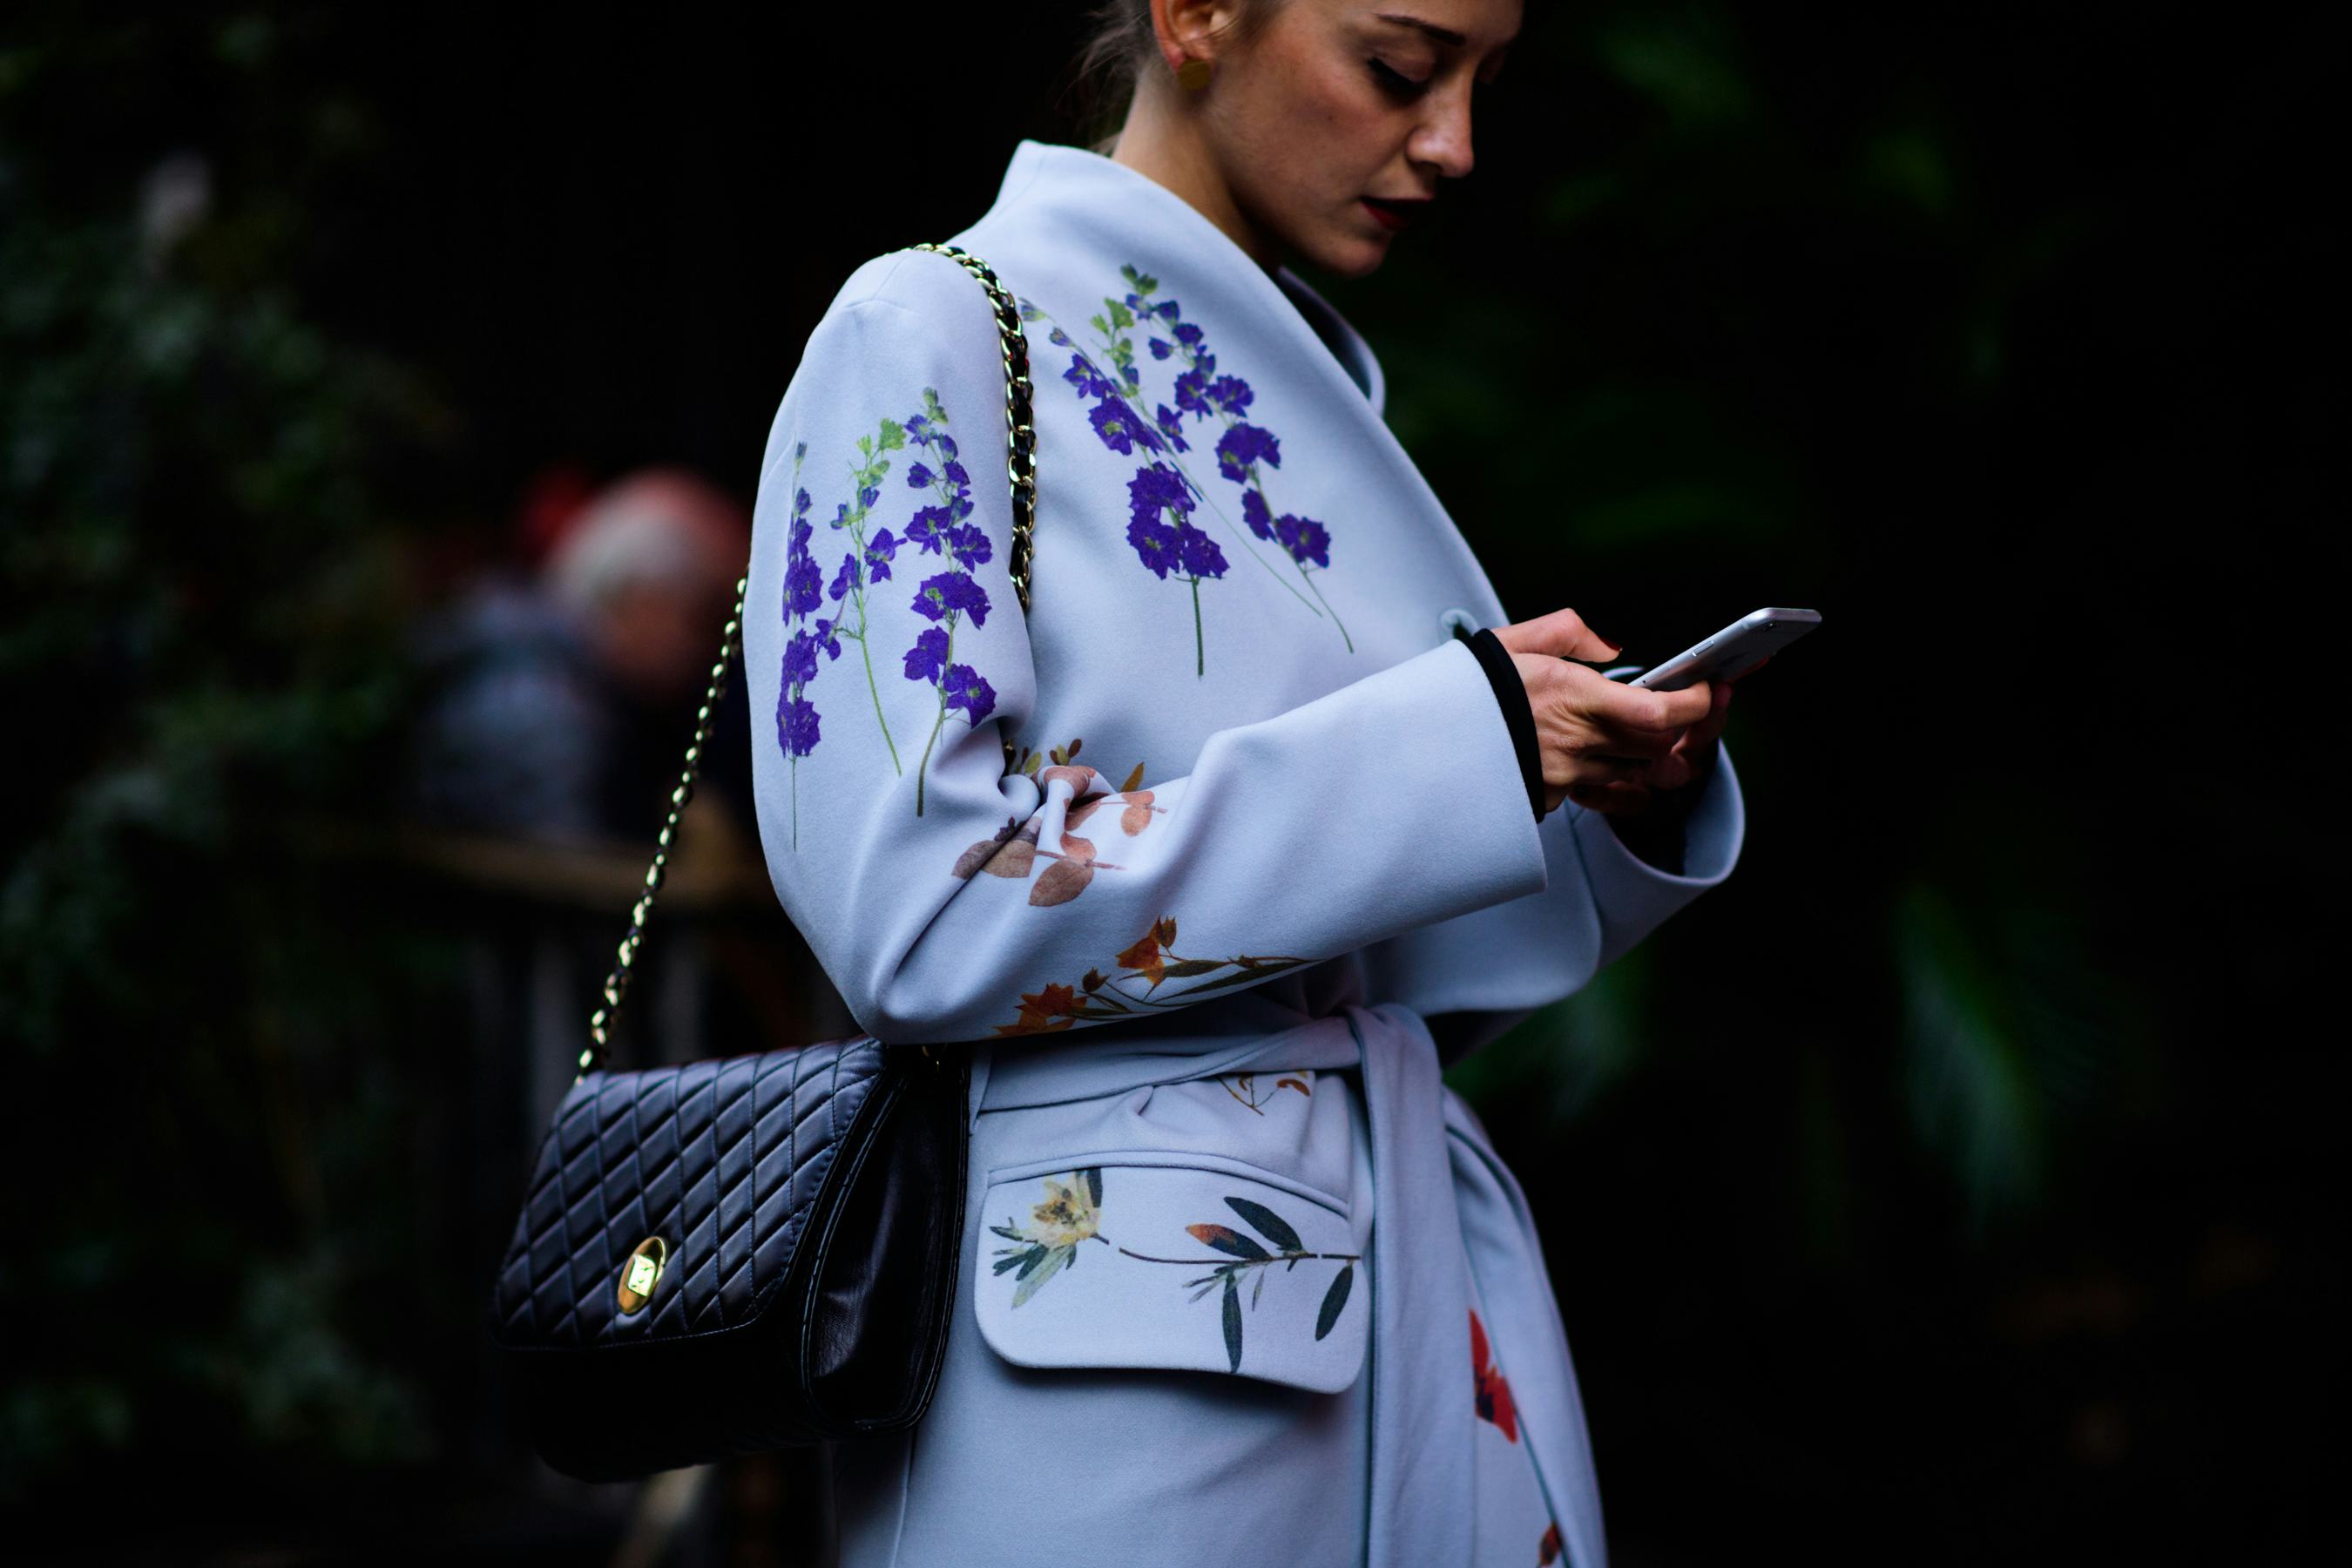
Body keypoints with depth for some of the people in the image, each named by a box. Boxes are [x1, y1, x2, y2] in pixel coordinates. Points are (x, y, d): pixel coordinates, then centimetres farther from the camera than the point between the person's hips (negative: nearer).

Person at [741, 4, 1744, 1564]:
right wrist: (1448, 750, -17)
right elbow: (921, 915, -18)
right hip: (1114, 1349, -7)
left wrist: (1610, 805, -1)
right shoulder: (933, 337, -6)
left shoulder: (1307, 389, 14)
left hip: (1417, 1293, 7)